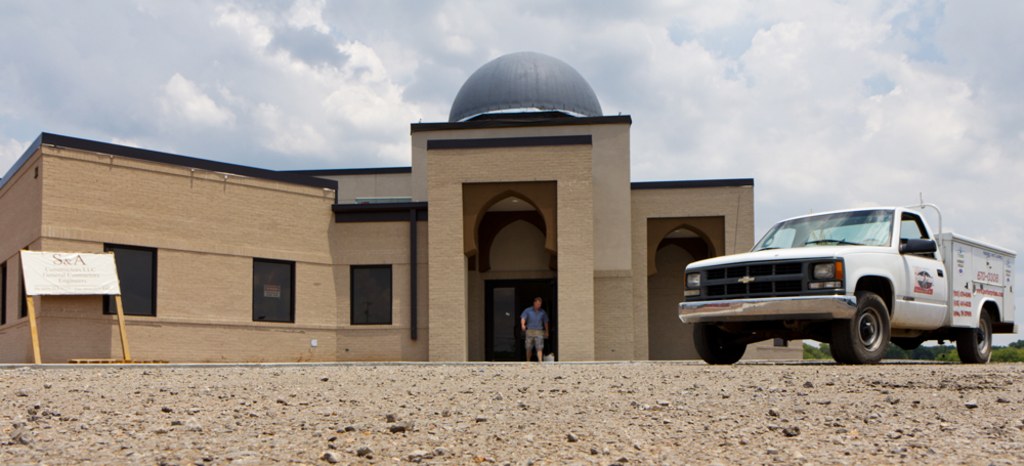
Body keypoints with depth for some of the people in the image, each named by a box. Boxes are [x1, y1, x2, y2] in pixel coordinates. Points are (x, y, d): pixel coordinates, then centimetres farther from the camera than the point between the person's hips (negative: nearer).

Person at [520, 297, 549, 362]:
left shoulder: (542, 312, 10)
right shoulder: (528, 310, 4)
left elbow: (545, 322, 18)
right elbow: (523, 318, -8)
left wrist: (546, 332, 21)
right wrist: (523, 325, -28)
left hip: (539, 332, 0)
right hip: (530, 331, 0)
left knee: (539, 347, -11)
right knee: (528, 348, 4)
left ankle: (540, 361, -19)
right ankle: (528, 361, 17)